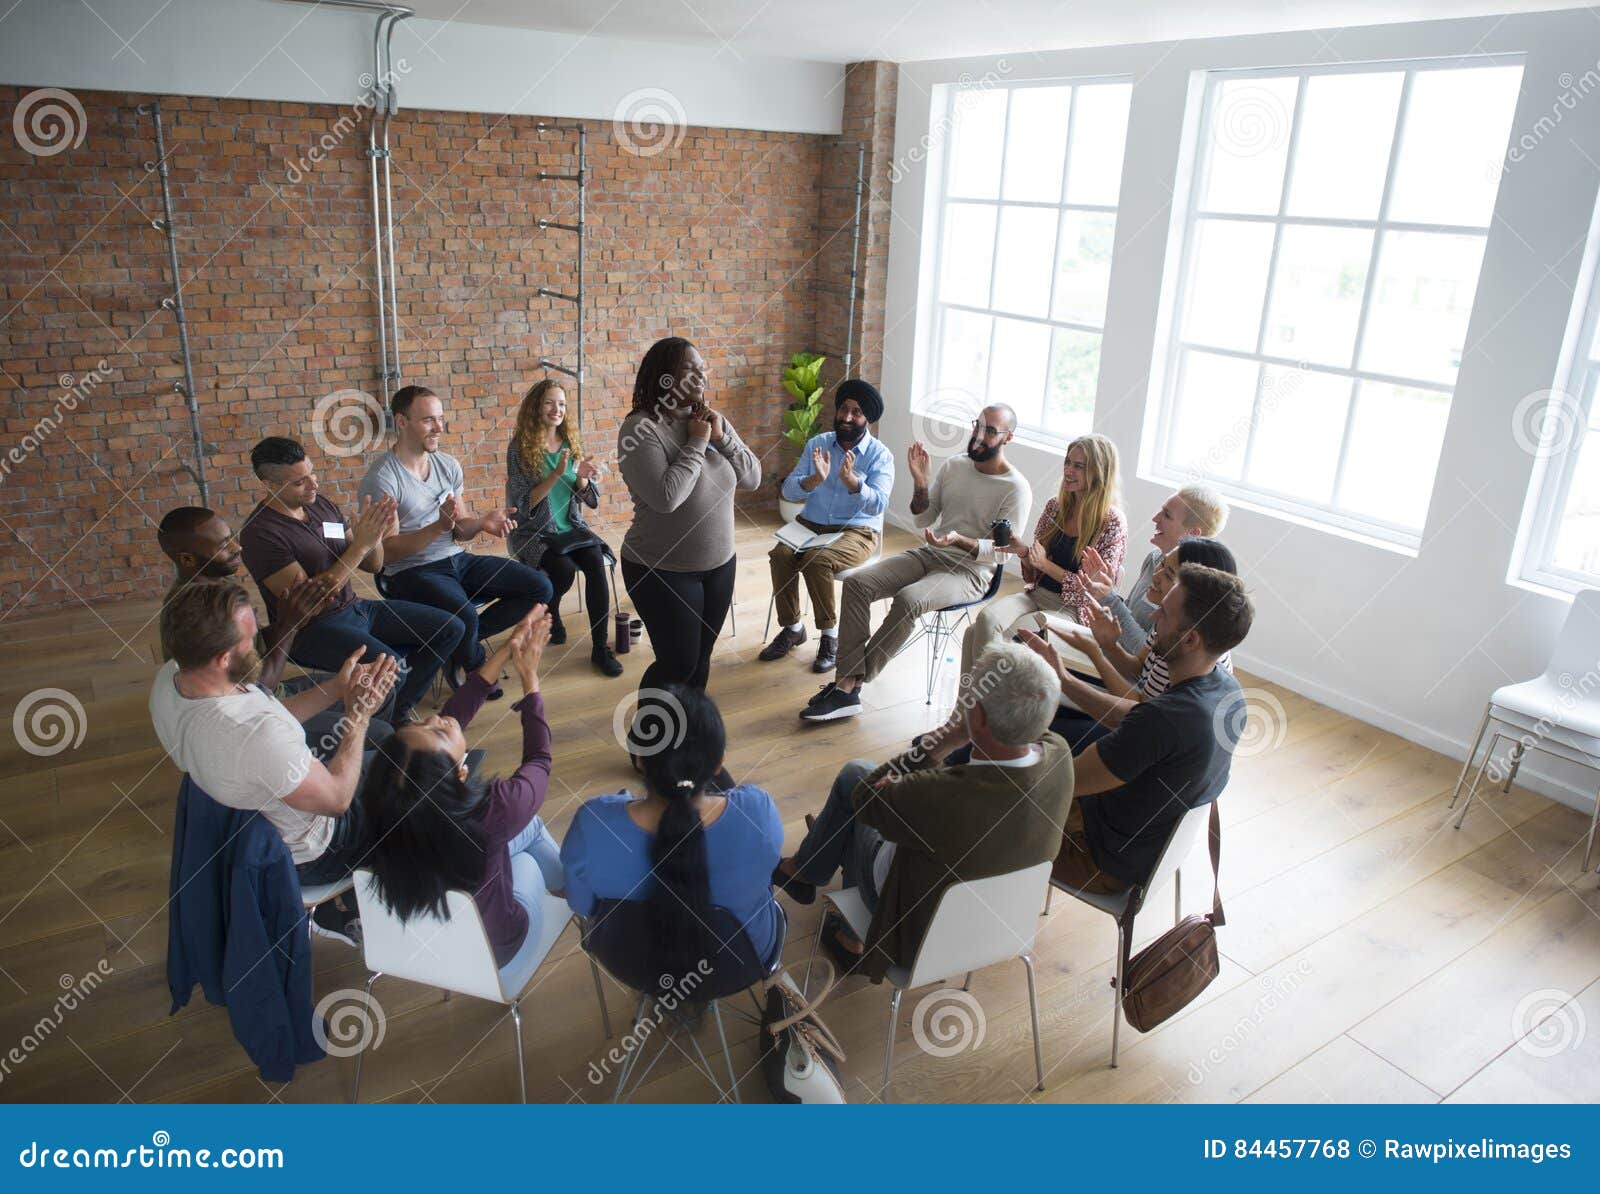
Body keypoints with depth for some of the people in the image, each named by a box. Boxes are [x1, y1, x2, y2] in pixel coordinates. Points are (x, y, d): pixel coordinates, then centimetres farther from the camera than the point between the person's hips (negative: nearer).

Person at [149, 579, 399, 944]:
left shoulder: (168, 678, -17)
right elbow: (337, 800, -25)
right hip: (301, 853, -7)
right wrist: (359, 714, -18)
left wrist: (337, 689, -7)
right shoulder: (257, 736, -41)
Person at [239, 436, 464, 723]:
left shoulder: (322, 504, 6)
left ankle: (398, 713, 9)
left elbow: (372, 565, 8)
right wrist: (359, 545, -24)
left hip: (355, 608, 8)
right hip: (312, 627, -8)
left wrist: (374, 535, -15)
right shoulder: (259, 533, -16)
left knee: (449, 628, 1)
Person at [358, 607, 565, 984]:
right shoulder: (491, 814, -39)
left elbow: (452, 715, -11)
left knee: (528, 823, 20)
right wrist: (530, 676, -4)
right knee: (529, 842, 23)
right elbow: (538, 759, -16)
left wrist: (503, 653, -7)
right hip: (491, 957, -3)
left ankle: (561, 879, 49)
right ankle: (569, 883, 53)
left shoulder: (385, 797, -28)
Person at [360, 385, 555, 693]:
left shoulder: (448, 465, 8)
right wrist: (438, 527, -30)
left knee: (539, 587, -6)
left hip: (458, 560, 7)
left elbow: (460, 530, 11)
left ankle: (462, 644, 1)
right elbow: (388, 552, -17)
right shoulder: (382, 478, -13)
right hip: (412, 572, -7)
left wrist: (482, 523, -12)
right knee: (465, 618, -35)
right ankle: (476, 668, 1)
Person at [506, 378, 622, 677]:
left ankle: (600, 647, -20)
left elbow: (592, 500, 8)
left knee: (596, 562, -26)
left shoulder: (572, 444, 6)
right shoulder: (520, 448, -6)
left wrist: (581, 477, -14)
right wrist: (556, 474, -23)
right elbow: (524, 506, -13)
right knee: (564, 569, -30)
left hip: (571, 527, 3)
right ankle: (549, 615, 6)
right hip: (534, 532, -3)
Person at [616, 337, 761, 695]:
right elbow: (665, 497, -29)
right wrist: (696, 444, -20)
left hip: (720, 564, 7)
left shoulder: (713, 421, 4)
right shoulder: (640, 428, -17)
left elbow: (753, 477, 3)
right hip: (663, 572, -6)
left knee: (701, 657, 15)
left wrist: (722, 439, -11)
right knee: (678, 662, 0)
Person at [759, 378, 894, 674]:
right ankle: (792, 628, -7)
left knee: (816, 561, -33)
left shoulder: (880, 455, -4)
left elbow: (878, 504, -18)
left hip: (857, 531, -4)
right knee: (780, 556, -26)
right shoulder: (817, 444, 6)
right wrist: (816, 479, -23)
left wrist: (850, 480, -35)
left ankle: (830, 633, -12)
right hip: (811, 524, 4)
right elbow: (789, 491, -2)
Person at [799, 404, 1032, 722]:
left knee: (908, 599, -35)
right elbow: (923, 521, 11)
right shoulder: (953, 466, 8)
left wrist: (959, 540, -28)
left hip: (971, 571, -6)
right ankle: (848, 689, -25)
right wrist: (919, 481, -5)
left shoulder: (1016, 489, -10)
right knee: (857, 583, -18)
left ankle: (850, 684, -23)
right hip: (930, 554, 6)